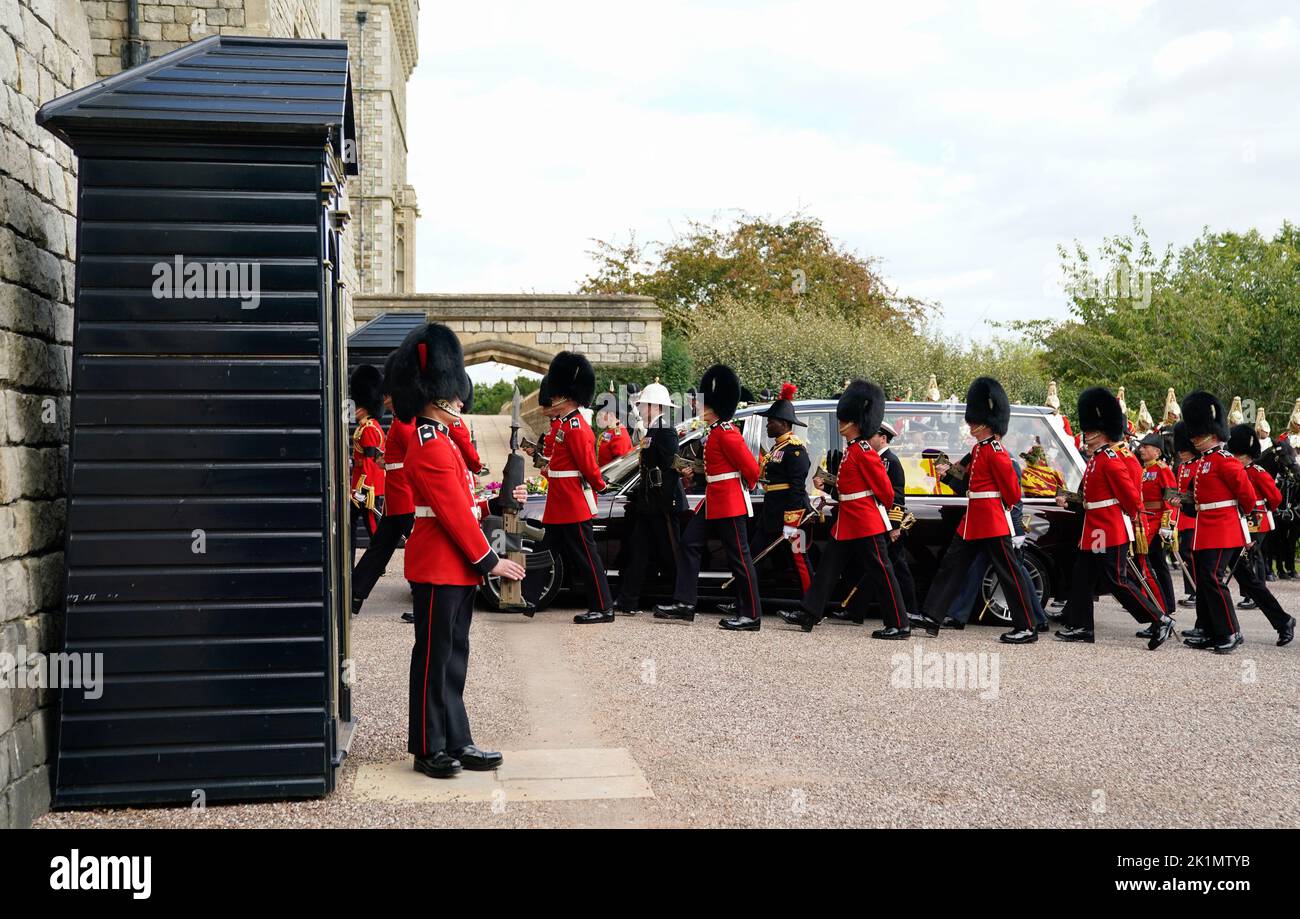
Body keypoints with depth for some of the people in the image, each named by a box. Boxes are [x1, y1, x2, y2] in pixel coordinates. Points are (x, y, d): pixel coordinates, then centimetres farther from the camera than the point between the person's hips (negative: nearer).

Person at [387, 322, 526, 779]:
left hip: (455, 567, 10)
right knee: (433, 658, -1)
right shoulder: (431, 448, -18)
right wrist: (489, 561, -16)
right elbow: (455, 514, -20)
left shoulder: (440, 440, 15)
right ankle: (429, 749, 7)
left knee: (453, 658, 12)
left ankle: (456, 742, 19)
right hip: (439, 567, -10)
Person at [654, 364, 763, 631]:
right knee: (688, 545, 9)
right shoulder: (716, 432, 14)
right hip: (713, 501, 11)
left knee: (739, 557, -4)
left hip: (730, 503, -11)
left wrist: (745, 487, 0)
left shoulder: (727, 434, -17)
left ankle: (751, 616, 2)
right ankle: (685, 603, 12)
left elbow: (751, 468, -16)